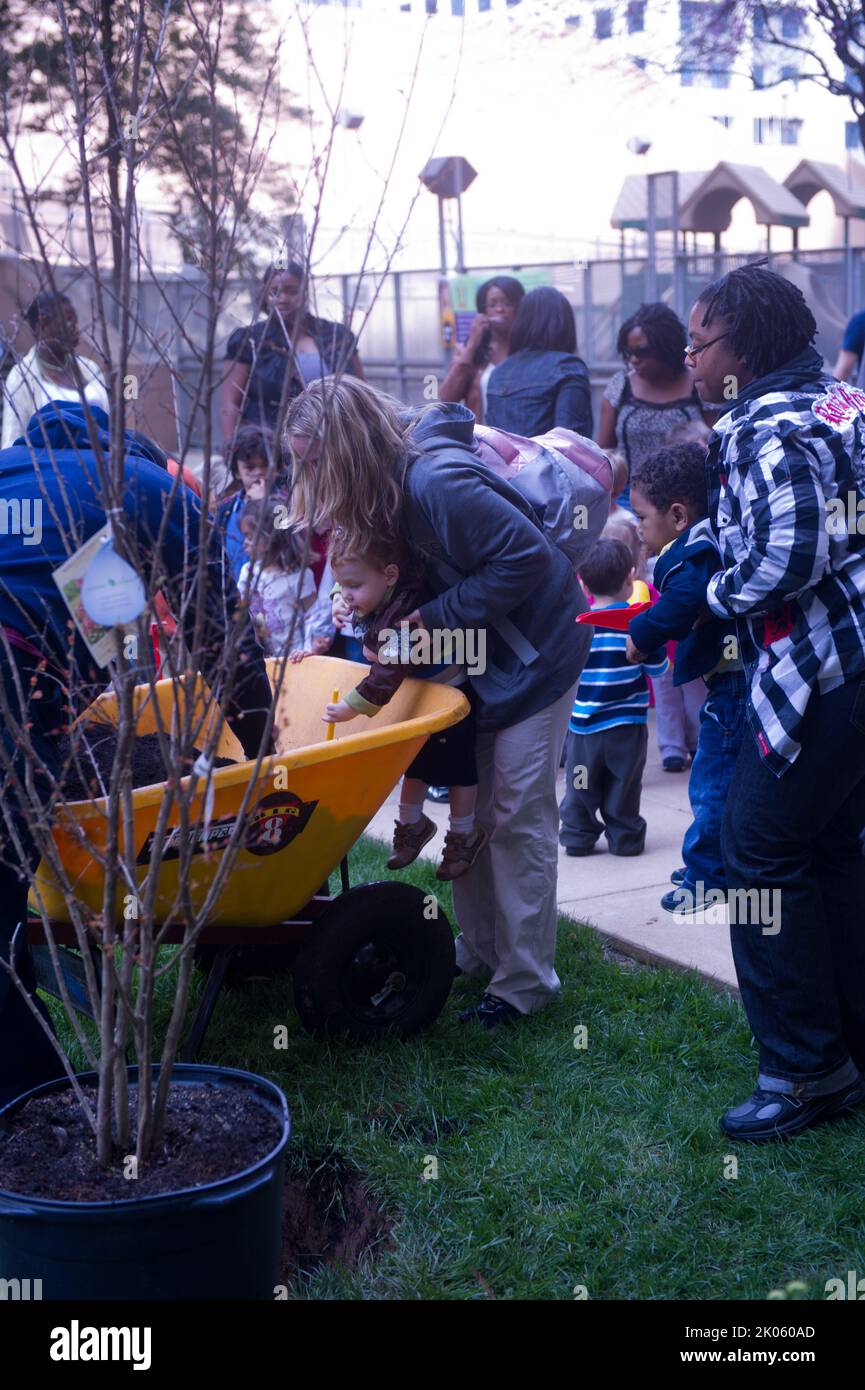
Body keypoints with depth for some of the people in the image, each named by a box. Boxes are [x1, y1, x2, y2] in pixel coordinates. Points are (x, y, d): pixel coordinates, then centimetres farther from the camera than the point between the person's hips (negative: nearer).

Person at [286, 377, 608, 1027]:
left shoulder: (436, 481, -30)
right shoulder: (395, 478, -2)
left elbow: (526, 555, -29)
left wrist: (433, 618, -24)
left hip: (534, 653, -9)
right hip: (472, 655, 9)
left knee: (518, 816, -4)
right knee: (469, 808, 13)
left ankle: (525, 981, 7)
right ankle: (479, 952, 27)